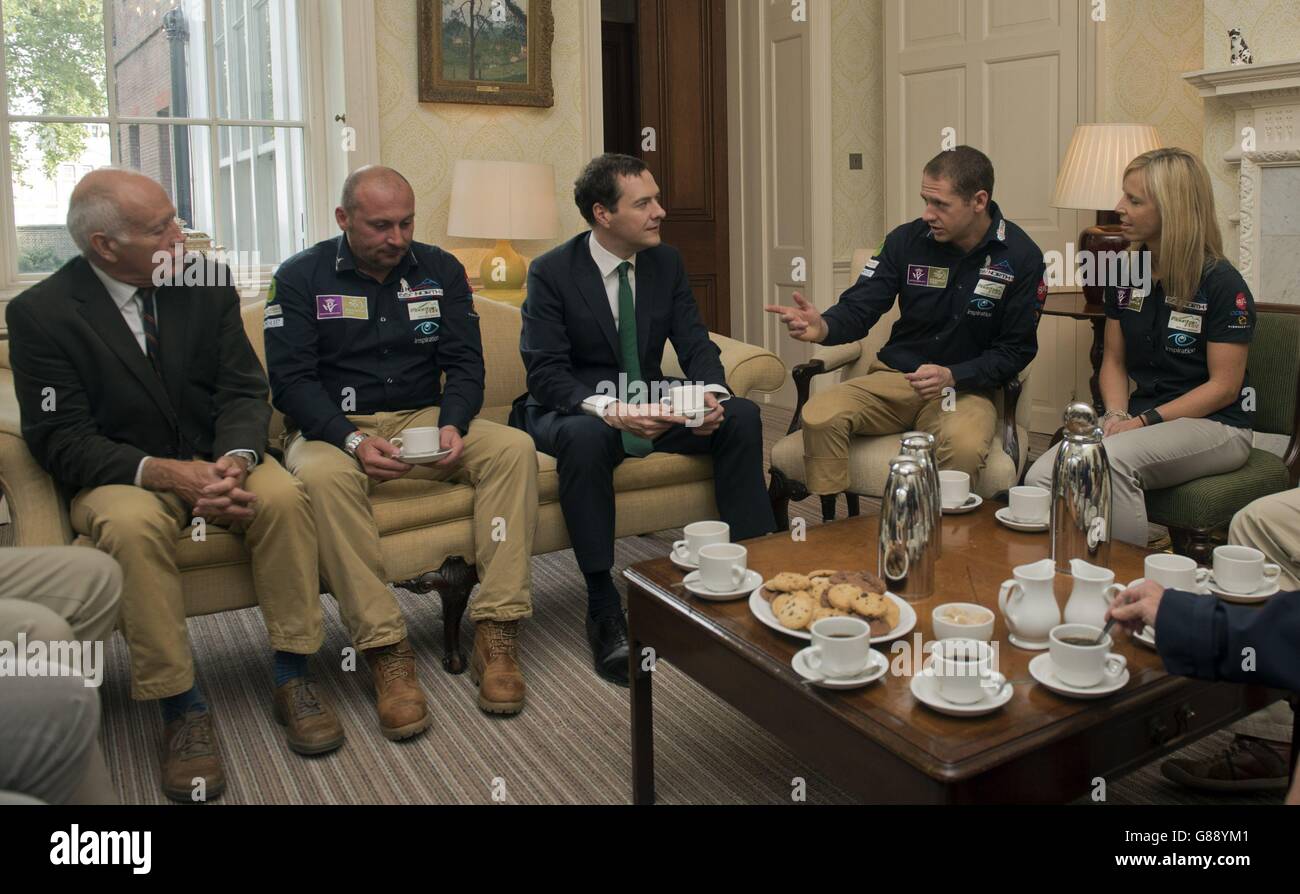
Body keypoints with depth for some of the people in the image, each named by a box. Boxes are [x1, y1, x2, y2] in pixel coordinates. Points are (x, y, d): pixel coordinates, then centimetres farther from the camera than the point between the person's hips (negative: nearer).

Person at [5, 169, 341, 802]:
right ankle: (181, 707, -23)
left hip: (217, 461, 3)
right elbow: (60, 440, -12)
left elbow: (242, 389, 0)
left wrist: (235, 459, -23)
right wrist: (164, 473, -28)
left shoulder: (207, 283, 1)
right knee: (134, 526, -36)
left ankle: (293, 678, -16)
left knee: (283, 495, -28)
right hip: (117, 479, -2)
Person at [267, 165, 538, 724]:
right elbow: (291, 379, -9)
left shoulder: (441, 270, 8)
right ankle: (386, 651, -33)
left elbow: (464, 363, 6)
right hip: (332, 427, -3)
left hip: (424, 421, 3)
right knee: (323, 475, -38)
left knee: (514, 448, -23)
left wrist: (452, 425, -16)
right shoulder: (300, 277, -1)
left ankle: (496, 635, -26)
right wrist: (353, 440, -25)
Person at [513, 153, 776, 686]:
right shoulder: (551, 272, -12)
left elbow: (695, 343, 1)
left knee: (741, 415, -18)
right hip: (576, 411, -4)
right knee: (585, 437, -39)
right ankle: (603, 610, -30)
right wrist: (606, 408, -36)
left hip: (652, 405, 5)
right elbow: (546, 372, -18)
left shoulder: (666, 262, 2)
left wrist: (710, 394, -23)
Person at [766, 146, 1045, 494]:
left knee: (964, 446, -37)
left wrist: (952, 376, -20)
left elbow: (1016, 349, -3)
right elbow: (858, 309, -3)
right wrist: (823, 328, -28)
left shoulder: (1021, 257, -5)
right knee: (819, 416, -25)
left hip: (966, 384, -2)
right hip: (895, 376, 2)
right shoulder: (907, 240, -1)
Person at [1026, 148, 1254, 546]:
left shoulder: (1221, 283, -9)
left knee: (1111, 460, -37)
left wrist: (1145, 421, -17)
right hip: (1139, 418, 5)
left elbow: (1223, 386, -10)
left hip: (1214, 424, -5)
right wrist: (1116, 415, -5)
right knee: (1041, 478, -23)